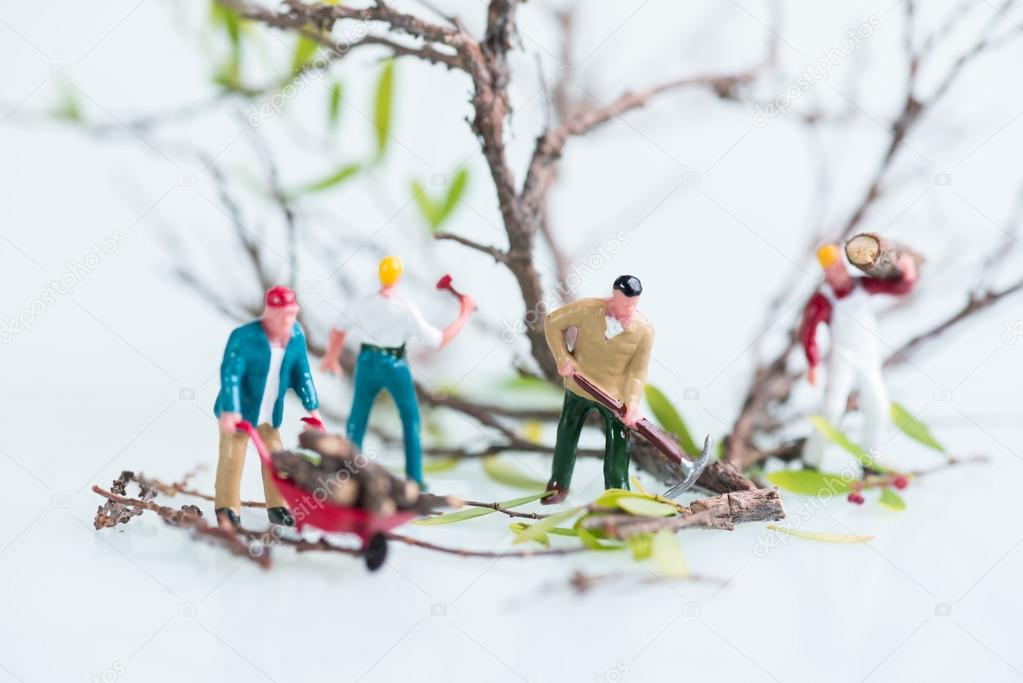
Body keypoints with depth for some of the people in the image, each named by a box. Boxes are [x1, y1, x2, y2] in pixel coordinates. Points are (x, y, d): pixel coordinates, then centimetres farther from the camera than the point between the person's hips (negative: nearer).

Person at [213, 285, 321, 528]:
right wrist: (230, 411, -39)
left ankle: (277, 508, 21)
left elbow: (302, 373, 3)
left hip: (271, 413, 5)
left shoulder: (296, 335, -7)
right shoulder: (244, 337, -24)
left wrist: (312, 407, 2)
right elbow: (231, 374, -30)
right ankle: (227, 510, 8)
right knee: (232, 457, -2)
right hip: (239, 410, -5)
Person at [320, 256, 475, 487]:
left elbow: (338, 330, 7)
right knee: (411, 418, 14)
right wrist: (464, 315, -7)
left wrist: (331, 357, 26)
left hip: (367, 363, 3)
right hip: (394, 366, -3)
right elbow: (438, 341, -17)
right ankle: (414, 478, 13)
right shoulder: (407, 310, -19)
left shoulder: (363, 304, -8)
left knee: (357, 418, 17)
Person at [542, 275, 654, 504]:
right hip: (579, 388, 2)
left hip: (616, 396, -1)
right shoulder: (587, 309, -20)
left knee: (618, 448, 0)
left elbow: (637, 372, -16)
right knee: (566, 436, 18)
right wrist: (563, 359, -11)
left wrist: (632, 405, -27)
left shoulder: (644, 330, -19)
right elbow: (553, 322, -6)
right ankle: (558, 485, 39)